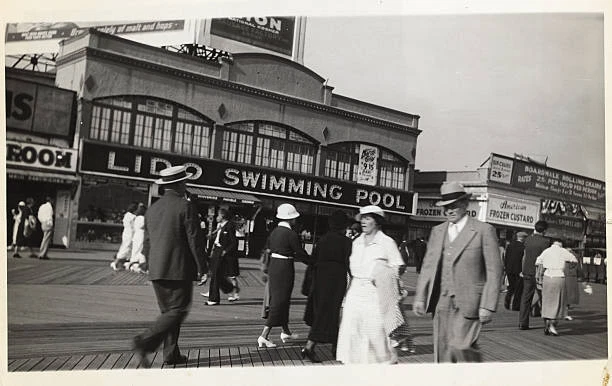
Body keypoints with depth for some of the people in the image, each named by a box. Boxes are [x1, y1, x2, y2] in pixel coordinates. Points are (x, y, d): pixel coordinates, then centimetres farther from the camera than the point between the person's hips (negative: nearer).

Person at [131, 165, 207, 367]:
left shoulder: (152, 208, 11)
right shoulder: (186, 206, -10)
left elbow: (147, 243, 15)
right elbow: (194, 239, -12)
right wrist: (202, 267, -4)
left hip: (156, 271, 7)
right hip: (179, 269, -7)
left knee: (168, 311, 15)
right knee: (177, 311, -1)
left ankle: (171, 354, 18)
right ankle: (144, 341, -15)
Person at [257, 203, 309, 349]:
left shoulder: (274, 232, 7)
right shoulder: (292, 235, -14)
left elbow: (266, 250, 12)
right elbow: (301, 254, -8)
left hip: (273, 266, 8)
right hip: (285, 269, -8)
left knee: (280, 300, 19)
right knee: (280, 301, -2)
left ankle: (286, 332, 33)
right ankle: (264, 336, -4)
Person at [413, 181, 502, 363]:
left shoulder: (484, 230, -2)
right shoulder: (437, 231, 13)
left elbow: (494, 271, -4)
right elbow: (428, 266, 13)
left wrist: (488, 306, -10)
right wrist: (420, 298, 4)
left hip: (468, 303, -5)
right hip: (441, 302, 5)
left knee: (460, 346, -15)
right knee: (442, 351, 6)